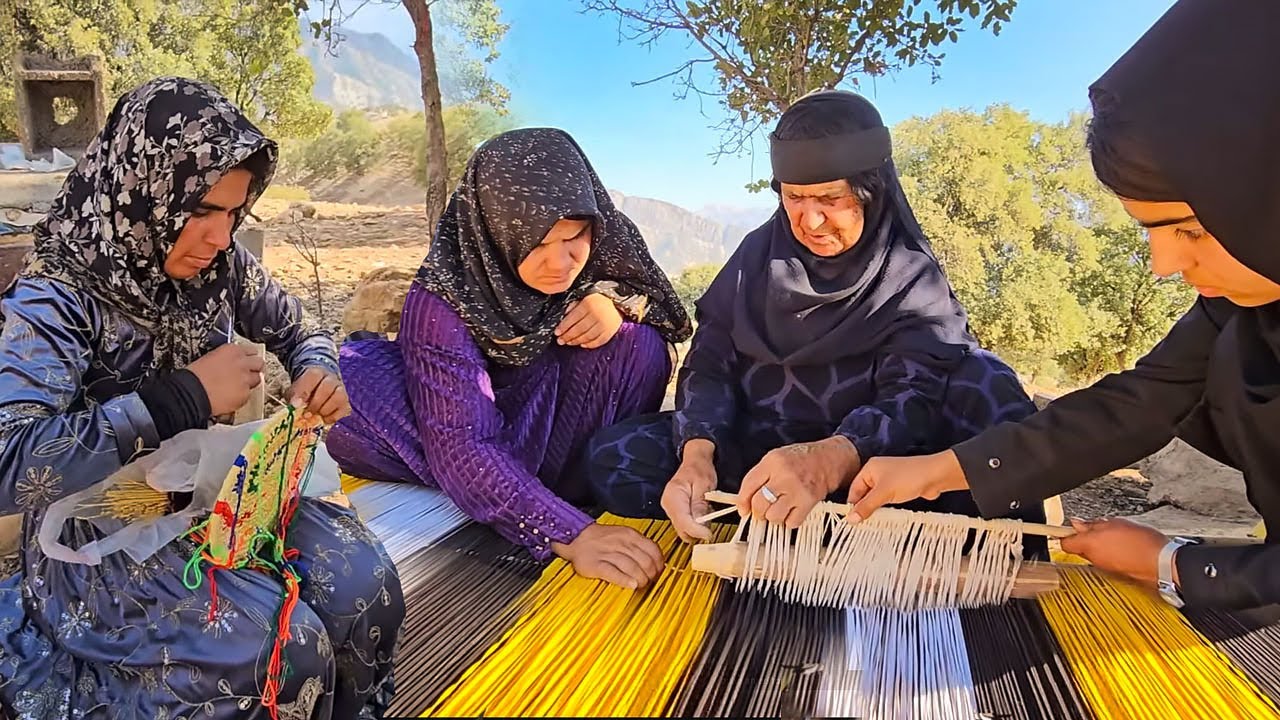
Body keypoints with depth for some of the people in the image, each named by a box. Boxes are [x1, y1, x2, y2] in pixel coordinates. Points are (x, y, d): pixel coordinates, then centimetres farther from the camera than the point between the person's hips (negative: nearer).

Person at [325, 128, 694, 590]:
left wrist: (616, 300, -25)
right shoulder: (443, 298, -28)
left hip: (547, 423, 2)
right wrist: (569, 534, -46)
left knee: (638, 344, -24)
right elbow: (459, 445, -34)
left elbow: (664, 308, -1)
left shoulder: (602, 244, -16)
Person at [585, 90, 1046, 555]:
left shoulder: (913, 276, -5)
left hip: (866, 469, -2)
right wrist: (698, 455, -26)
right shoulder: (759, 254, 3)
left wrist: (827, 461, -42)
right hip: (754, 454, 3)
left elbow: (916, 394, -20)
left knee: (979, 380, -26)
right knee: (615, 455, -20)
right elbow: (710, 364, -3)